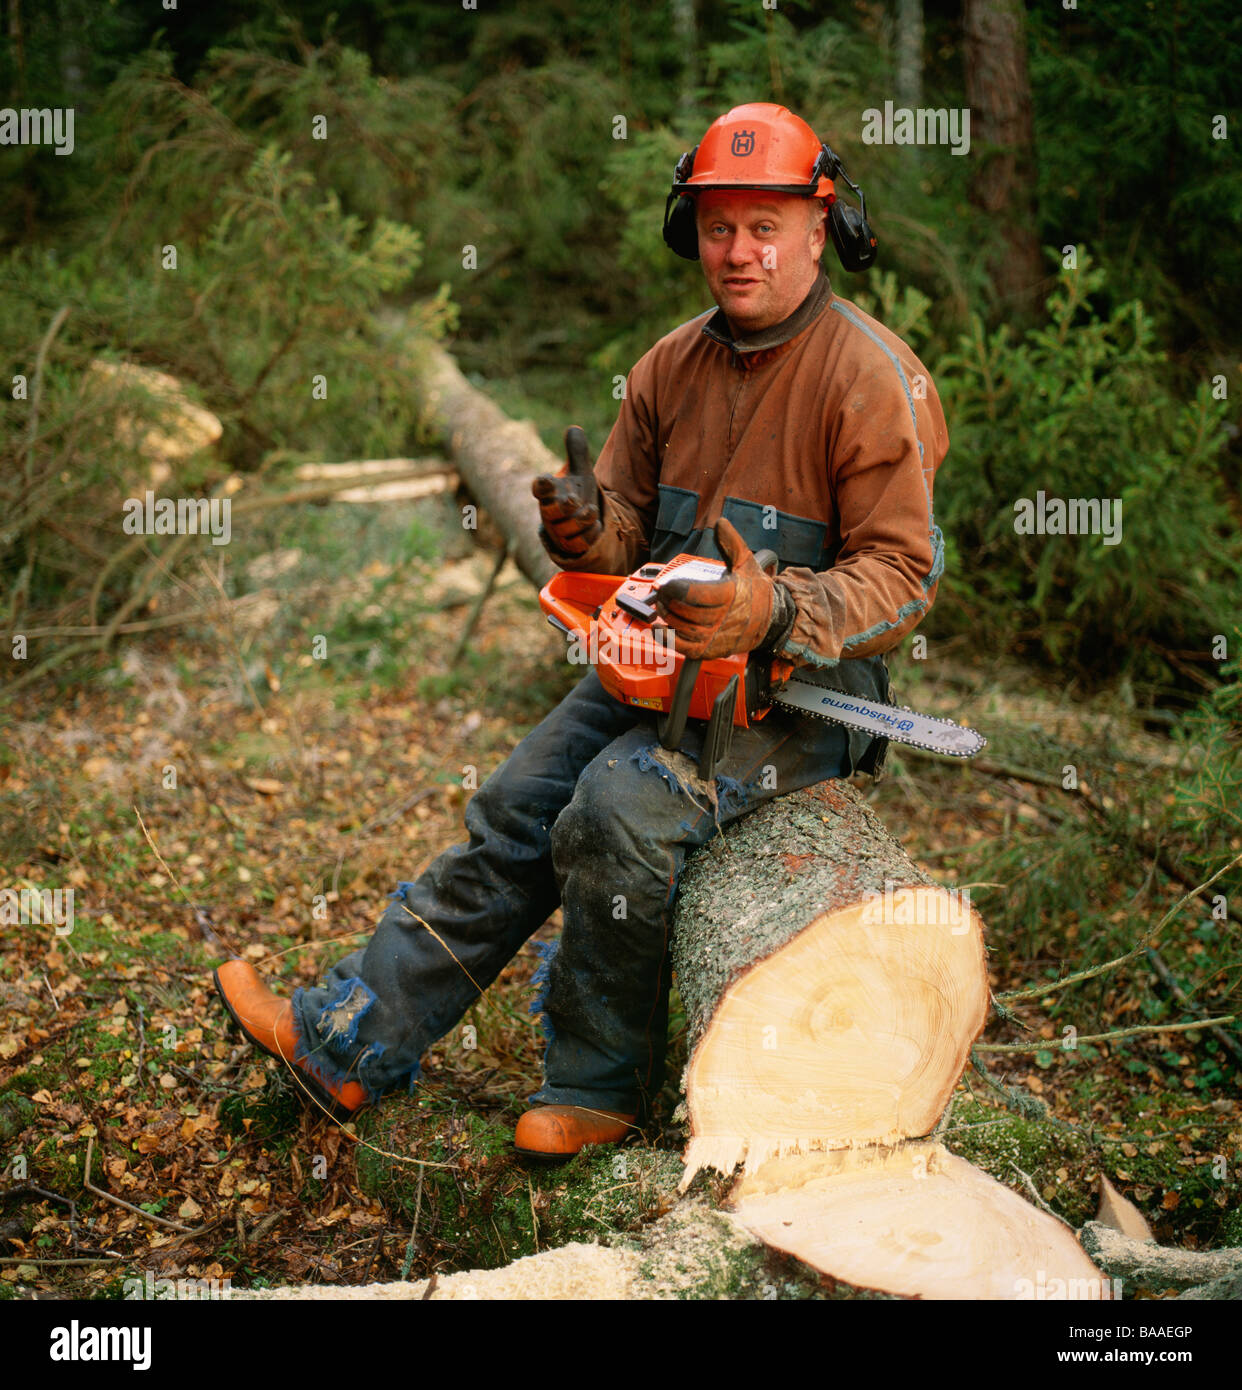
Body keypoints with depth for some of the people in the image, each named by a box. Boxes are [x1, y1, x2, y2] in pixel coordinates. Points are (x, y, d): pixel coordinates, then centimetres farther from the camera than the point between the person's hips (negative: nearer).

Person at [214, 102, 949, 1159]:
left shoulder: (871, 378, -15)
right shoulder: (673, 366, 6)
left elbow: (905, 574, -17)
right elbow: (626, 526, 10)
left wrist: (775, 610, -33)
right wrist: (587, 528, -15)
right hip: (667, 658, 7)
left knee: (621, 808, -27)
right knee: (514, 816, 0)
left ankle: (604, 1083, -6)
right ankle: (348, 1042, 8)